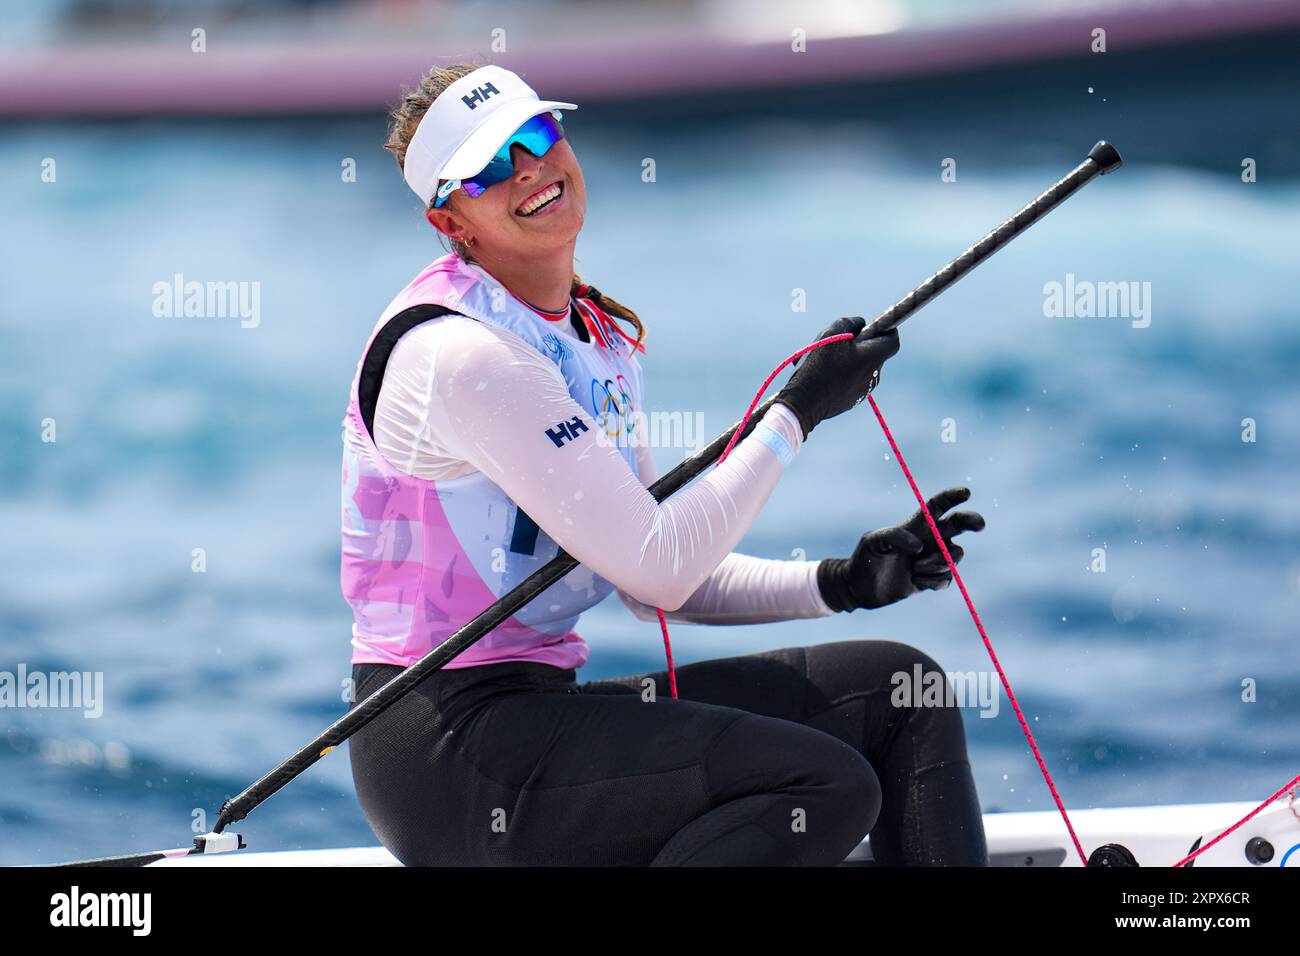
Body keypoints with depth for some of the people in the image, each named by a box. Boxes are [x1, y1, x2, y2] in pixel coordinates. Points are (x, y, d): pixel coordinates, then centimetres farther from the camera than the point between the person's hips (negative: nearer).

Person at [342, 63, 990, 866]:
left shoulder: (602, 339, 14)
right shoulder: (458, 352, -16)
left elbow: (649, 582, 17)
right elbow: (656, 569, -18)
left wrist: (840, 584, 4)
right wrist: (798, 412, -10)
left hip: (536, 710, 9)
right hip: (452, 747, -9)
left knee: (894, 690, 4)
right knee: (828, 784, -23)